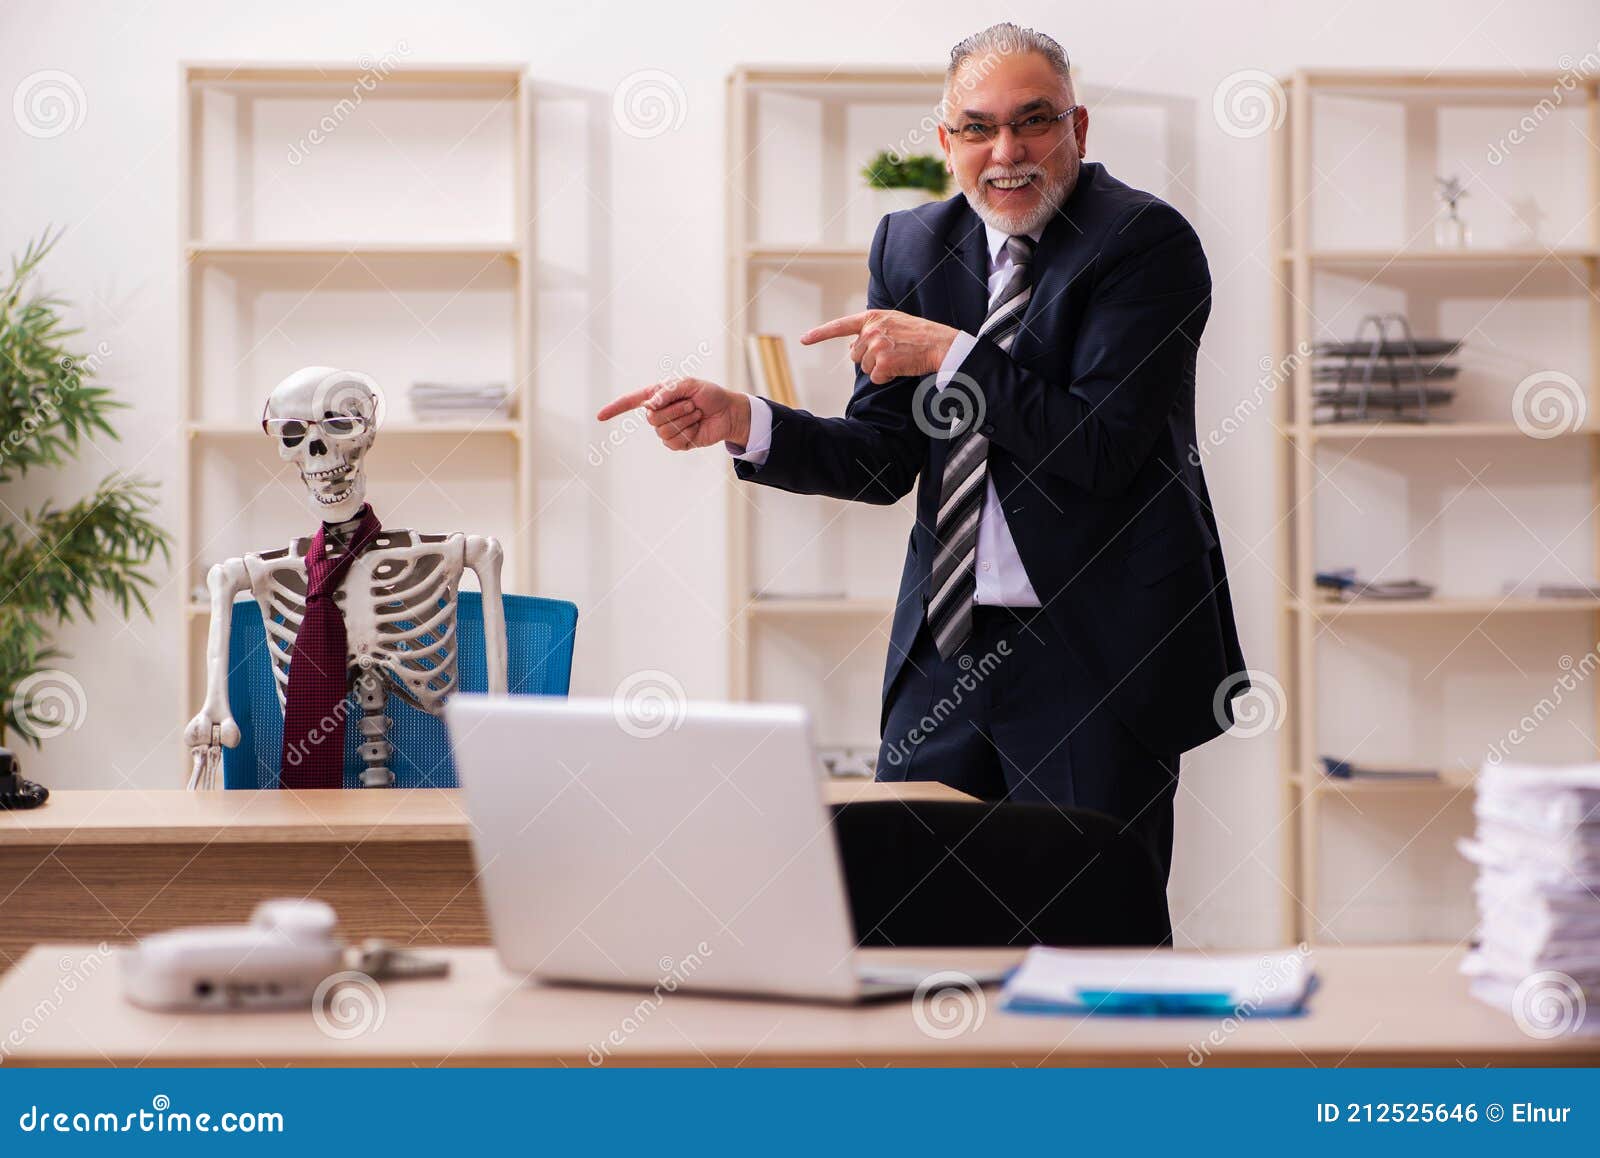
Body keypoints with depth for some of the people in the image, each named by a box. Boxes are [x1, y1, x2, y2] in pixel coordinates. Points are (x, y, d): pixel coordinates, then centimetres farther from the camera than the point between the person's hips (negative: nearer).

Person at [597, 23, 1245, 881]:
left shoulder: (1148, 243, -10)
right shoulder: (911, 246, 8)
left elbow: (1103, 449, -18)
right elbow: (884, 460, 7)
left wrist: (949, 353, -18)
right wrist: (739, 421, -8)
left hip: (1095, 654, -5)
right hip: (946, 642, 5)